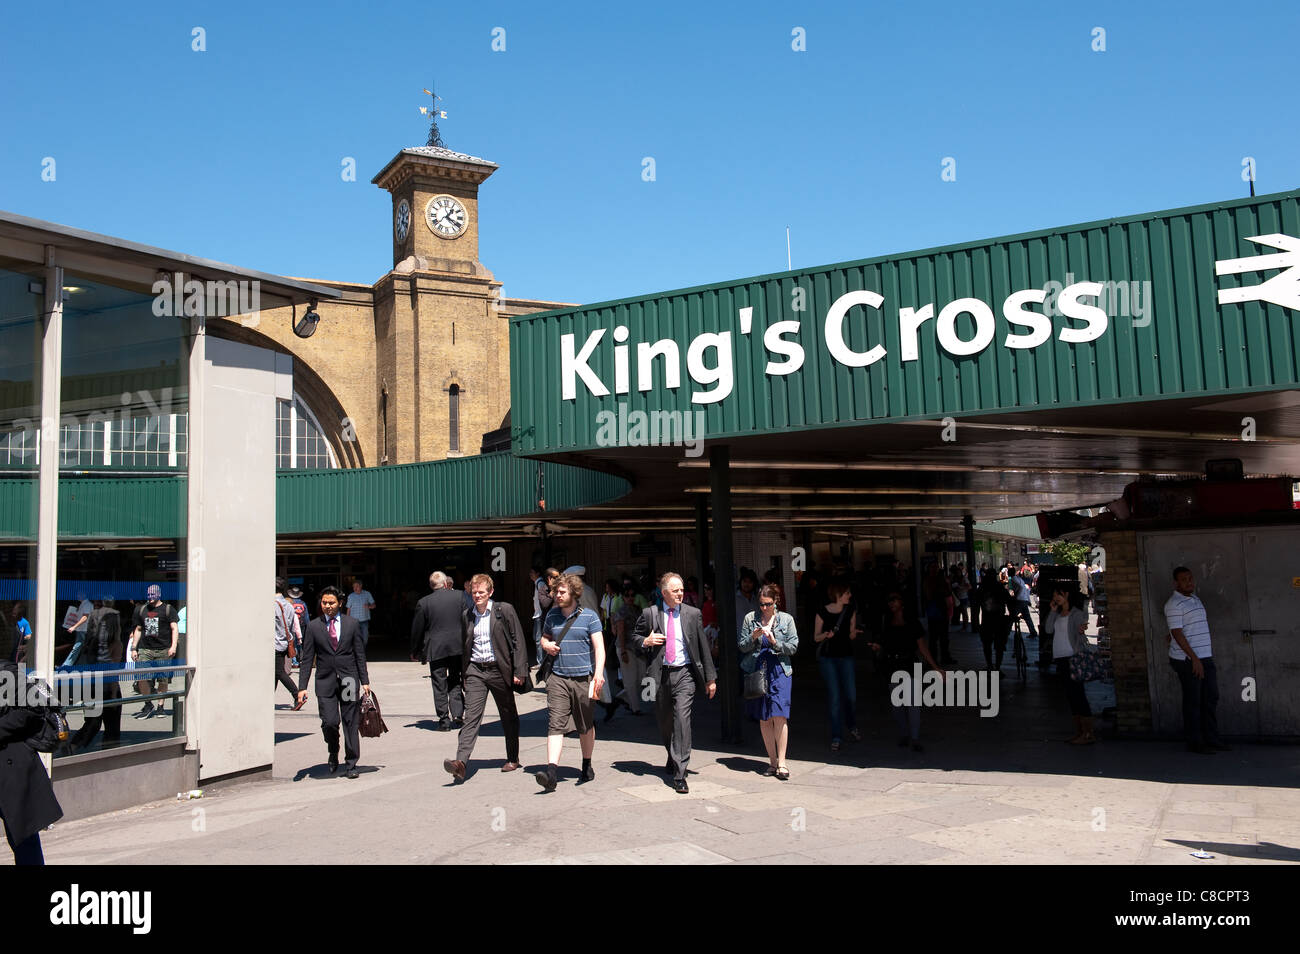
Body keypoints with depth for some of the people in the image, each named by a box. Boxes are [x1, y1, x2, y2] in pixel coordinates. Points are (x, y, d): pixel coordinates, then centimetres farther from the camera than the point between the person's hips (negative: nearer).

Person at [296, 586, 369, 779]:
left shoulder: (351, 624, 6)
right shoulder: (313, 627, 4)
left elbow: (360, 654, 8)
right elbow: (307, 659, 3)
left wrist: (364, 681, 3)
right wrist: (302, 687, -3)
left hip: (349, 680, 1)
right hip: (325, 681, -1)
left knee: (351, 723, 2)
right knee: (329, 722, -10)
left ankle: (351, 764, 13)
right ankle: (333, 753, 20)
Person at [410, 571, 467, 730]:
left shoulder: (423, 603, -6)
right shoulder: (458, 597, -1)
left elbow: (417, 629, 0)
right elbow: (465, 623, 4)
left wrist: (415, 651, 12)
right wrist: (465, 645, 15)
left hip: (435, 649, -2)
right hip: (457, 647, 2)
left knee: (440, 687, 5)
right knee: (455, 683, 14)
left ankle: (444, 720, 6)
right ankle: (458, 717, 8)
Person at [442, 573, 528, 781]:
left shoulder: (505, 610, -4)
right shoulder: (467, 616, 9)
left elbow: (518, 641, -5)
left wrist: (519, 671, -10)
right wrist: (464, 674, 16)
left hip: (499, 670, -2)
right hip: (475, 671, 2)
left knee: (508, 716, 11)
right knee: (471, 716, -11)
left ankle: (512, 759, 26)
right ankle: (461, 762, -21)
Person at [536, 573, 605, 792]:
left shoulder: (589, 616, -2)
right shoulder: (552, 616, 10)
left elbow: (599, 646, -8)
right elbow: (544, 637, 27)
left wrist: (599, 672, -21)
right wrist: (546, 645, 2)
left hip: (583, 678, -2)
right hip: (558, 678, 2)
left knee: (585, 726, 11)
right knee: (555, 724, -11)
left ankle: (587, 766, 30)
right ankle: (551, 770, -18)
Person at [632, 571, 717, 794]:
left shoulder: (693, 614, 4)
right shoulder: (649, 614, 3)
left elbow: (703, 647, 9)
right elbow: (634, 638, 14)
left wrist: (710, 678, 9)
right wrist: (646, 641, -10)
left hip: (684, 675, -2)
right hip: (660, 675, 2)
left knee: (682, 719, -15)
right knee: (665, 723, 13)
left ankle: (680, 774, -13)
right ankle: (674, 758, 42)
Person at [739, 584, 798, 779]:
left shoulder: (786, 619, 5)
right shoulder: (750, 619, 7)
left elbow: (793, 647, 1)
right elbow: (742, 646, 6)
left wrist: (775, 642, -14)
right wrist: (753, 637, -13)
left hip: (779, 671, -2)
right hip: (756, 671, 2)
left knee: (780, 715, -12)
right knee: (764, 718, 4)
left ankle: (781, 761, -6)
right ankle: (772, 760, 14)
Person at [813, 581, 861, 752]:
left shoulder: (850, 611, 2)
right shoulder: (823, 613, -8)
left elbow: (851, 636, 9)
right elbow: (816, 637, -1)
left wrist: (854, 633, -13)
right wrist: (825, 635, -21)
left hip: (846, 656, 3)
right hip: (828, 658, -3)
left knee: (851, 695, 3)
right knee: (834, 696, -5)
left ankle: (852, 727, 29)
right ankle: (836, 737, 4)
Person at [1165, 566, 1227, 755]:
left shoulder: (1195, 599, 14)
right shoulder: (1174, 604, -13)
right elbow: (1177, 634, -18)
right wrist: (1194, 658, -20)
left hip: (1205, 657, 8)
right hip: (1187, 660, -8)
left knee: (1211, 698, 11)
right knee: (1193, 702, -2)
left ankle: (1212, 739, 18)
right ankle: (1195, 742, 6)